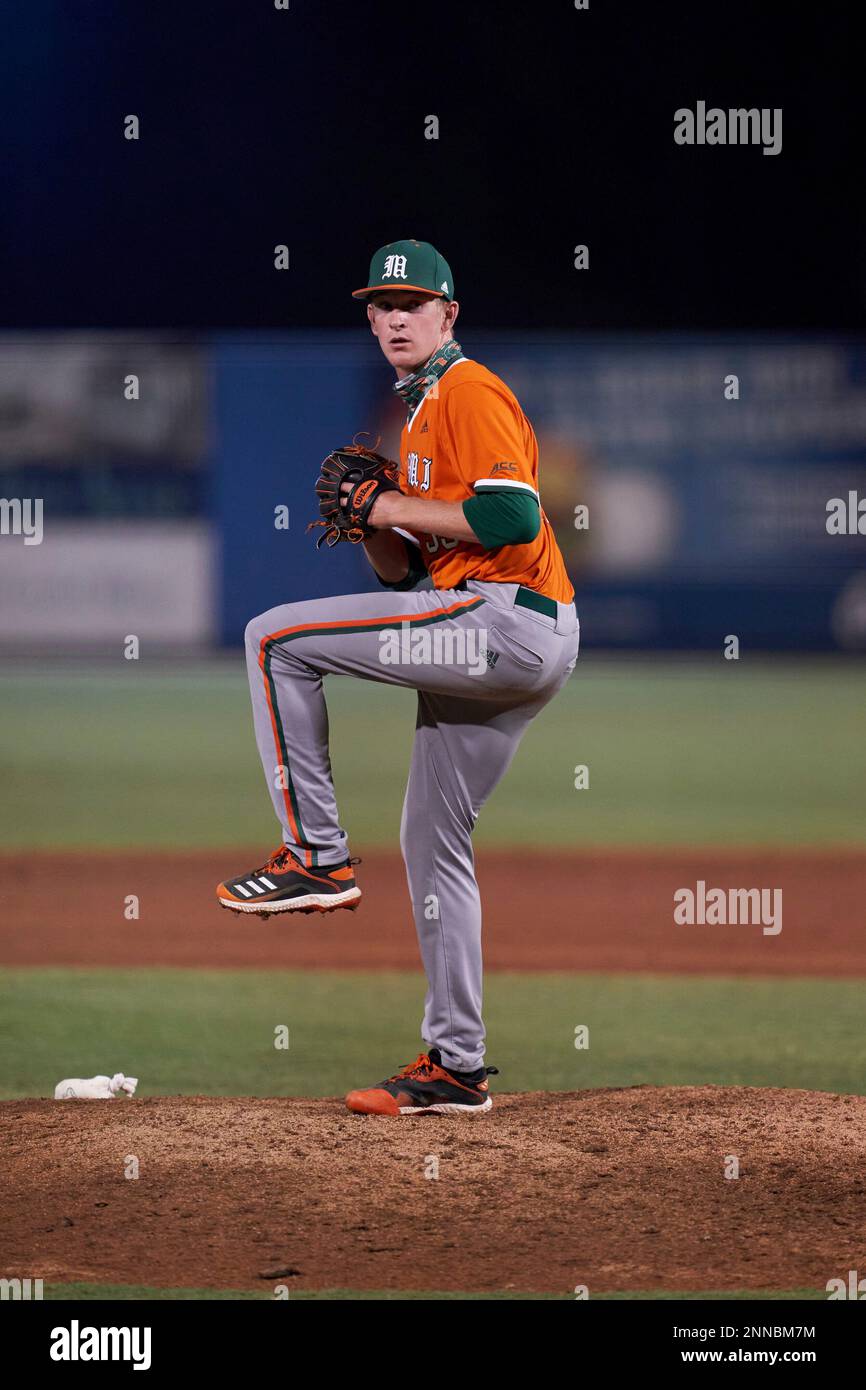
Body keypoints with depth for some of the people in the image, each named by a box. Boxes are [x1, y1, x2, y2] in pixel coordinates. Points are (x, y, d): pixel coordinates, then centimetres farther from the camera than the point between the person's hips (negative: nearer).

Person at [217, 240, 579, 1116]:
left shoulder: (472, 394, -7)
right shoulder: (418, 415, 24)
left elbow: (515, 517, -22)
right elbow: (408, 573, 25)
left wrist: (392, 506, -12)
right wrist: (369, 522, 4)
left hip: (510, 624, -10)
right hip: (490, 649, 10)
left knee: (276, 639, -13)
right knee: (429, 841, 13)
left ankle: (317, 855, -9)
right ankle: (456, 1068, 16)